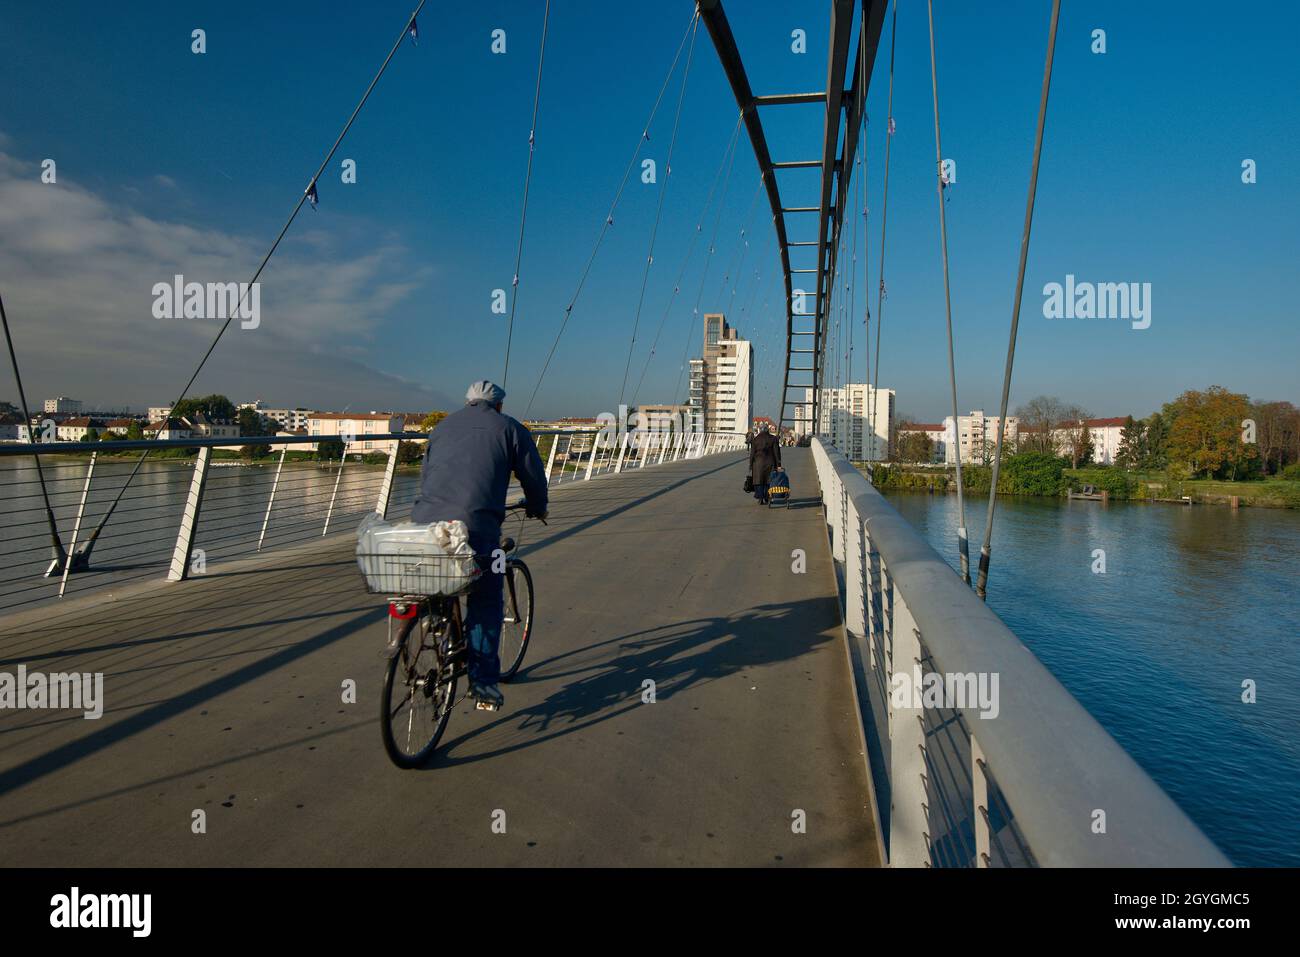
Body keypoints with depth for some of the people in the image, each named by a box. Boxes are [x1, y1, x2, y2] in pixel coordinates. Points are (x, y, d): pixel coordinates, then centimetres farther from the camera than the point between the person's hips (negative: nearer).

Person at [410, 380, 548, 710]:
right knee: (485, 605, 7)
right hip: (475, 525, -4)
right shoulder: (507, 427, 14)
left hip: (425, 521, 4)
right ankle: (484, 685, 9)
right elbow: (533, 473, 15)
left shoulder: (443, 427, 28)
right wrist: (537, 507, 34)